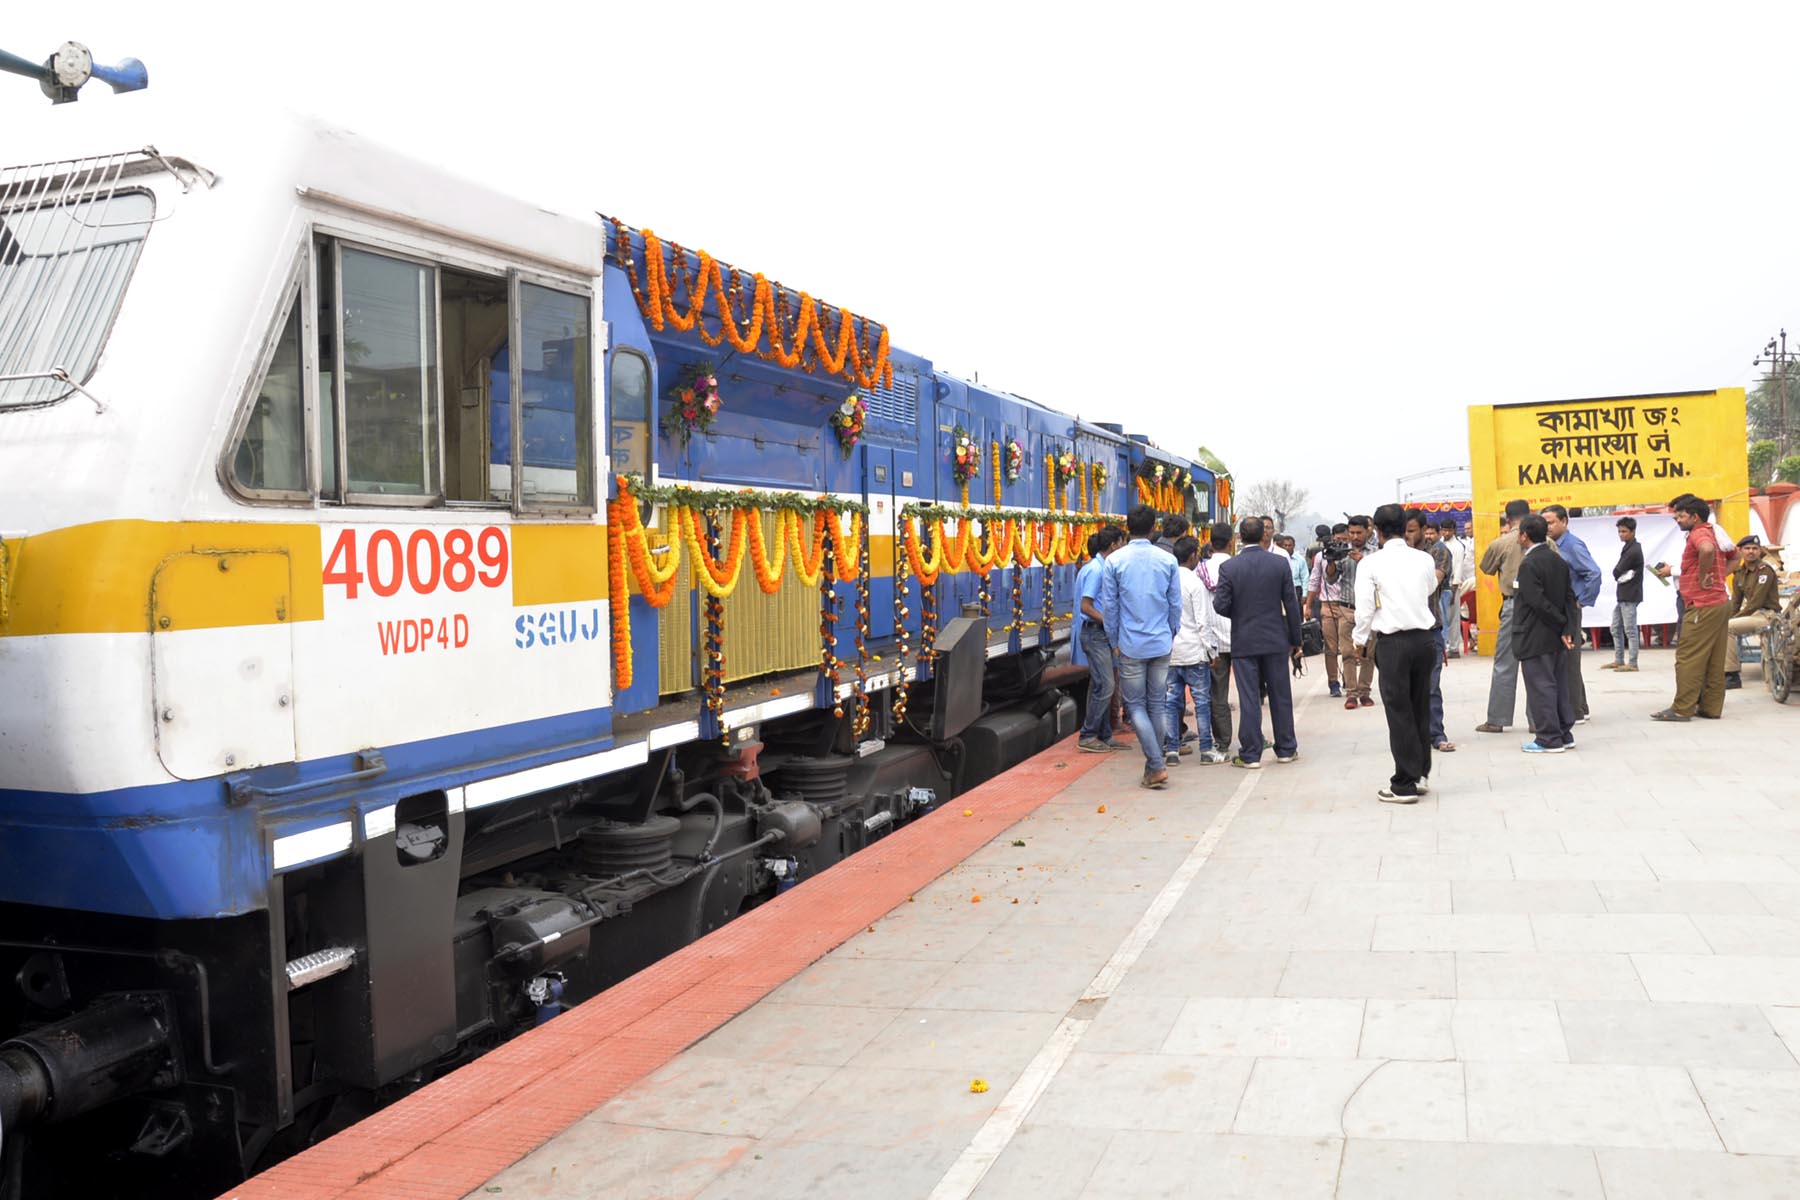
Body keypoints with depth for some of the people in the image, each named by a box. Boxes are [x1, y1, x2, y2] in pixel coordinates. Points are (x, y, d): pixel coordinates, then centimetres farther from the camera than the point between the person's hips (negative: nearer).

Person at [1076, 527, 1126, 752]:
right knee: (1104, 686, -10)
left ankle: (1104, 736, 19)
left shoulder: (1101, 568, 13)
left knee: (1102, 686, 13)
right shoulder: (1096, 570, -16)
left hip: (1101, 634, 10)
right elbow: (1086, 607, -20)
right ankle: (1087, 737, -4)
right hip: (1095, 633, -10)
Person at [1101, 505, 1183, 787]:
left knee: (1136, 706, 5)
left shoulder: (1115, 561, -7)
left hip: (1131, 645, -2)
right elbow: (1176, 605, 4)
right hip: (1161, 644, 3)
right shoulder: (1168, 560, -1)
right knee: (1157, 705, 12)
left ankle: (1157, 766, -6)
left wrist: (1114, 642, 8)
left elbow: (1109, 606, -3)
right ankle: (1154, 768, 18)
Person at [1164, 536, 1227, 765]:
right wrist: (1210, 651, -4)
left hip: (1169, 651, 5)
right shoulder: (1194, 583, -10)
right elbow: (1201, 622, -11)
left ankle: (1171, 749, 8)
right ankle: (1207, 750, 5)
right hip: (1193, 651, -5)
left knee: (1171, 700, 7)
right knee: (1202, 700, 3)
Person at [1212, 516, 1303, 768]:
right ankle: (1286, 749, 20)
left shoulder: (1229, 567, -8)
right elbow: (1291, 604, -2)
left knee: (1249, 699, 2)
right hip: (1276, 640, 1)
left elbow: (1220, 605, -11)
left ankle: (1250, 754, 5)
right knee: (1280, 696, 12)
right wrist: (1295, 640, 7)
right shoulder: (1280, 563, -4)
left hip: (1244, 641, -1)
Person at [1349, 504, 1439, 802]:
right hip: (1424, 637, 4)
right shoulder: (1424, 560, 1)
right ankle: (1421, 774, 27)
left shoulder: (1371, 563, -10)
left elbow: (1365, 608, -9)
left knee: (1399, 711, 2)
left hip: (1392, 642, -4)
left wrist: (1360, 640, 7)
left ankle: (1405, 784, 5)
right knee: (1420, 707, 16)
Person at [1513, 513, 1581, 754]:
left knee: (1540, 686, -3)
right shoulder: (1559, 560, 9)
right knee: (1559, 684, 13)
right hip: (1557, 637, 8)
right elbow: (1569, 598, 5)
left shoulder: (1528, 564, -15)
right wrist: (1567, 630, -2)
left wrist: (1562, 623, -11)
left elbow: (1538, 601, -21)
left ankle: (1549, 738, 0)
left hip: (1535, 638, -8)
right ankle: (1564, 734, 20)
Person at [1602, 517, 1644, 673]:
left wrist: (1620, 576, 5)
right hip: (1622, 595, 10)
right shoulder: (1628, 548, 15)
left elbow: (1616, 572, -13)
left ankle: (1632, 663, -2)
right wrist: (1622, 576, -3)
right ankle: (1618, 660, 20)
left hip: (1629, 596, -10)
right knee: (1616, 628, 13)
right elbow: (1617, 572, 14)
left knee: (1630, 630, -5)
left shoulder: (1633, 551, -15)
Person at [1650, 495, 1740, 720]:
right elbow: (1734, 555, 30)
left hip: (1702, 607, -10)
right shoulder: (1713, 533, 17)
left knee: (1687, 658, -7)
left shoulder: (1698, 534, -12)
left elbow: (1707, 550, -35)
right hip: (1719, 604, 10)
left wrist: (1702, 577, -22)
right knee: (1714, 661, 10)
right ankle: (1711, 707, 12)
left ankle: (1682, 709, -6)